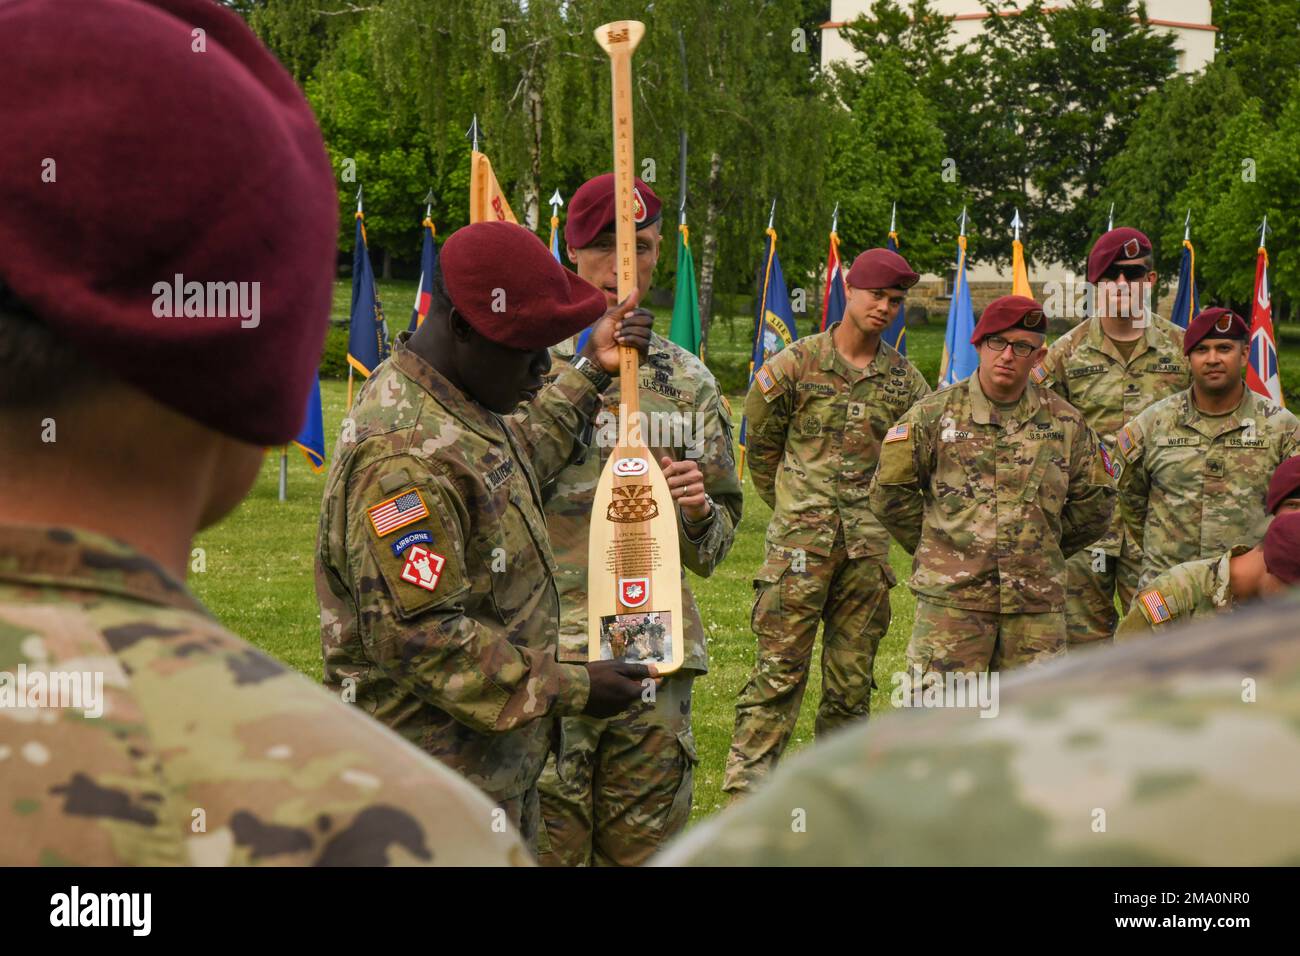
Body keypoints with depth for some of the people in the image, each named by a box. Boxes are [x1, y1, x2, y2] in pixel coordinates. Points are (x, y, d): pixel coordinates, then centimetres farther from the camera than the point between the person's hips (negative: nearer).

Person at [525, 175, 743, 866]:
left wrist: (699, 512, -3)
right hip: (545, 656, -3)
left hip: (656, 659, 4)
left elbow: (712, 549, 16)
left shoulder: (688, 382, 13)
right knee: (549, 848, -2)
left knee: (644, 848, 10)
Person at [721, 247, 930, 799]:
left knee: (853, 675, 9)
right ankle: (746, 786, -5)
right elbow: (761, 443, 9)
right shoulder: (796, 365, -1)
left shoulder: (904, 380, 8)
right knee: (780, 669, -7)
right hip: (800, 541, -4)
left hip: (868, 543, 4)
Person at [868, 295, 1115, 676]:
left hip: (1037, 602, 3)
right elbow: (889, 492, 4)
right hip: (950, 598, -2)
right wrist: (935, 548, 8)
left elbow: (1094, 502, 16)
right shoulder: (934, 414, -1)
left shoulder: (1065, 422, 6)